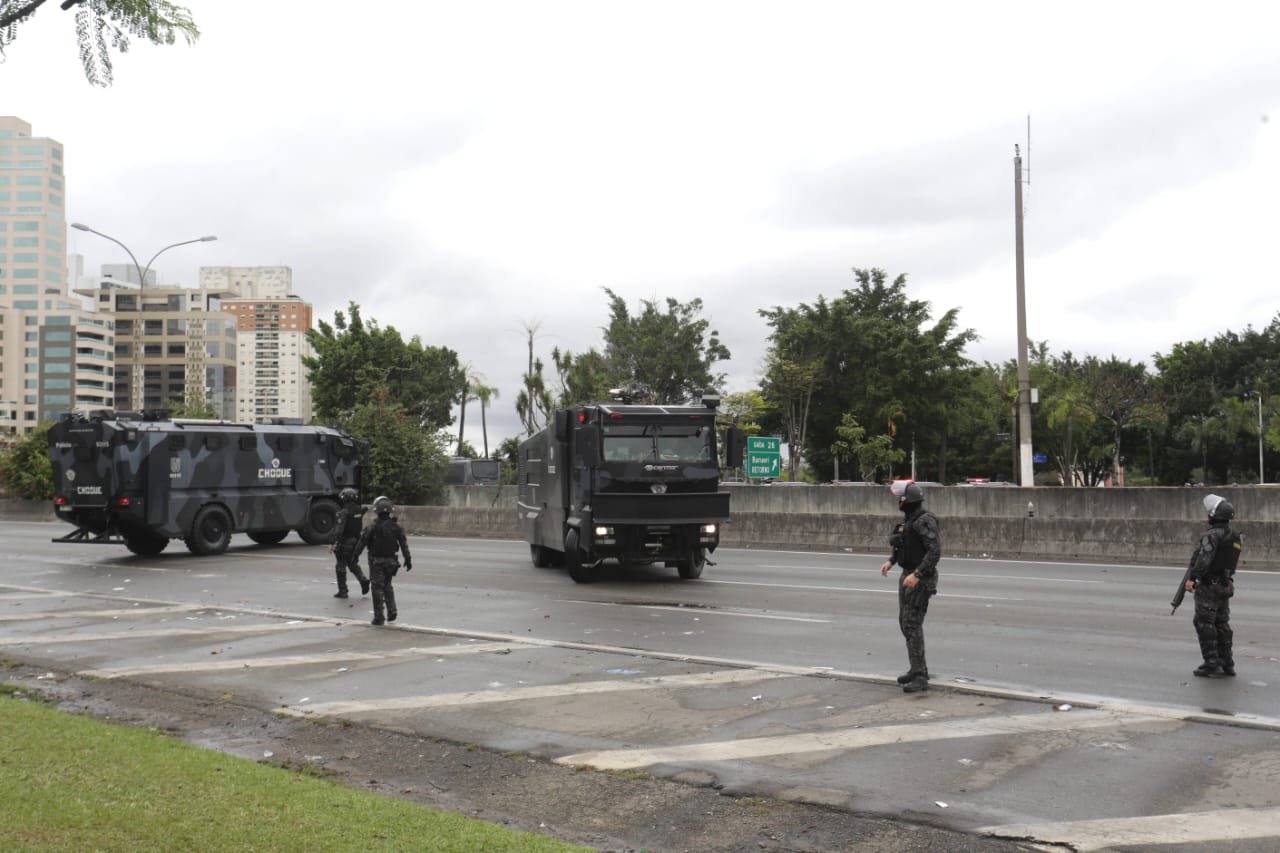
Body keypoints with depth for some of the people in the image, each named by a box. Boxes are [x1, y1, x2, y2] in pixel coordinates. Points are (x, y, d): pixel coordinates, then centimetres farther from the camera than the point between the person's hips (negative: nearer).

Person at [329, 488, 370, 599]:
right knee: (352, 563, 22)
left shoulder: (344, 512, -19)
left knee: (341, 566, 5)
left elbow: (339, 529, -26)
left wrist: (333, 543, -27)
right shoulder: (359, 510, 1)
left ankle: (342, 591, 8)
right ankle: (363, 580, 1)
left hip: (345, 543, -6)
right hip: (356, 540, 7)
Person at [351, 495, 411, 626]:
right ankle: (391, 611, 9)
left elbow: (362, 542, -8)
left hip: (376, 561, -4)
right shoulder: (396, 526, -4)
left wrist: (355, 556, 5)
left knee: (378, 588, 2)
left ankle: (379, 618, 4)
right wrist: (408, 560, 8)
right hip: (391, 560, 4)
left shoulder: (372, 527, -15)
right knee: (387, 586, 21)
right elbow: (404, 545, 0)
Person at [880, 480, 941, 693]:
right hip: (908, 575, 10)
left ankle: (920, 678, -12)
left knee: (912, 624, -13)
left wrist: (917, 574, -30)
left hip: (921, 578, -10)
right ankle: (918, 669, 27)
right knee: (905, 622, 15)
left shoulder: (925, 520, -18)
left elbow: (935, 550, -25)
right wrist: (891, 561, 15)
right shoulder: (909, 518, 11)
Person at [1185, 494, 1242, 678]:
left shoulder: (1213, 535, -17)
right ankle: (1227, 664, 19)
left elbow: (1204, 558, -27)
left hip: (1209, 585, -8)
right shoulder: (1234, 536, 11)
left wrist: (1192, 577, -27)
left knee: (1205, 624, -2)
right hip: (1226, 585, 8)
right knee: (1222, 624, 15)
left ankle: (1212, 665, -2)